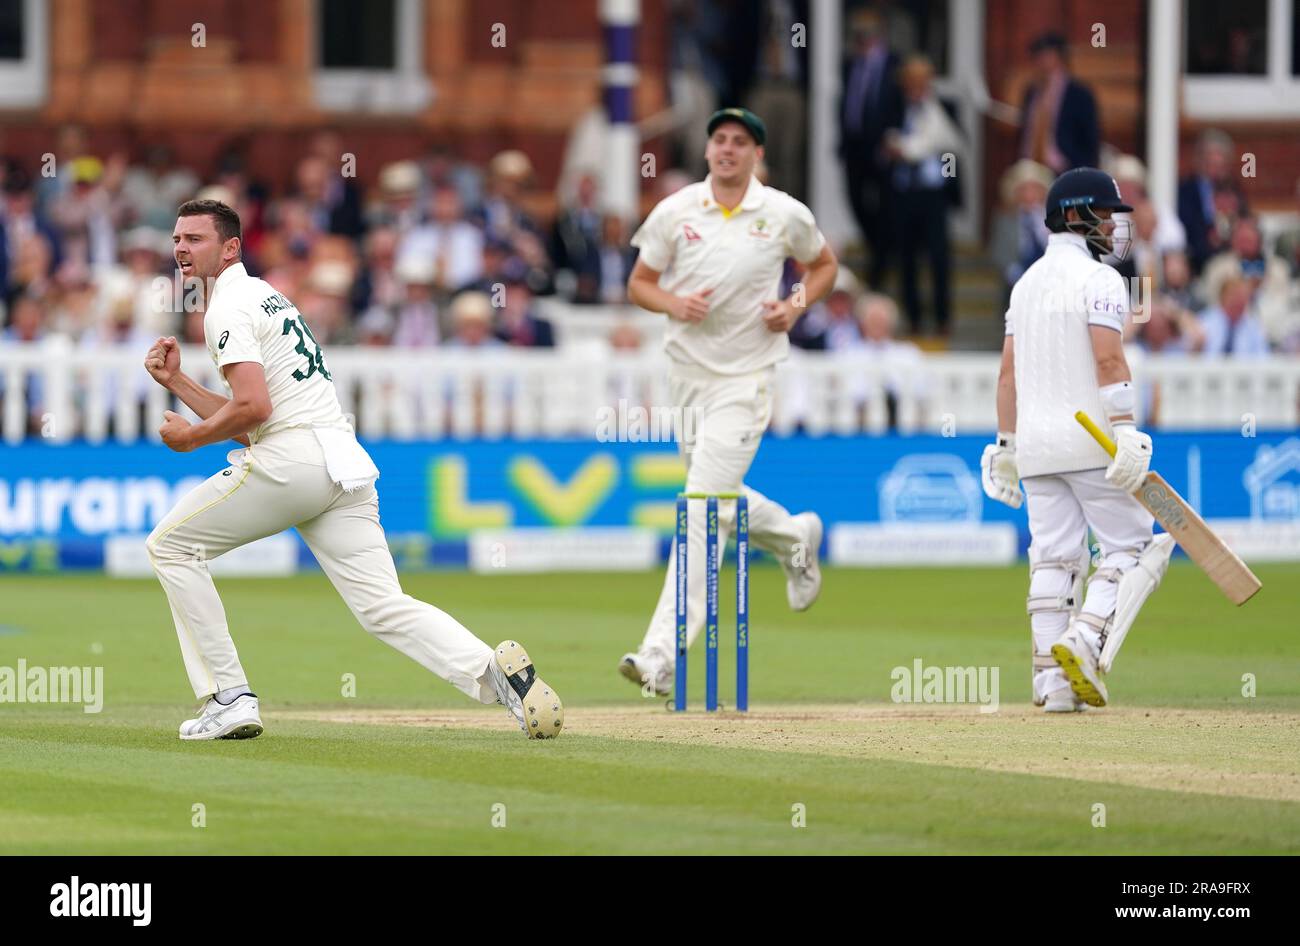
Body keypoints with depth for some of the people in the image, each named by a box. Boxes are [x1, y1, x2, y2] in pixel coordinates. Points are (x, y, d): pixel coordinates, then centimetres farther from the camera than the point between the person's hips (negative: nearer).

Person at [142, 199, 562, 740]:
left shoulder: (228, 305, -2)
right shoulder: (263, 298, 28)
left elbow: (253, 408, -15)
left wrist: (192, 437, -1)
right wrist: (175, 381, 26)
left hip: (292, 458, -9)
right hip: (344, 467, 9)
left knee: (171, 545, 7)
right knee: (383, 608, -1)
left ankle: (228, 697, 1)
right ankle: (492, 670, -25)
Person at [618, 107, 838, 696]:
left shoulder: (785, 215, -3)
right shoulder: (674, 212, 0)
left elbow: (824, 264, 15)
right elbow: (638, 284, 8)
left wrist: (797, 306, -4)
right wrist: (674, 303, -14)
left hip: (747, 376, -4)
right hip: (688, 374, 4)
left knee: (703, 513, -13)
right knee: (719, 503, 17)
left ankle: (662, 657, -18)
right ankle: (796, 538, 50)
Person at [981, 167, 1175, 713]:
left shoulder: (1026, 283, 16)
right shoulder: (1098, 279, -8)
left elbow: (1008, 371, 16)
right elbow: (1109, 361, -19)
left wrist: (1006, 445, 19)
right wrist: (1126, 434, -23)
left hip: (1035, 443, 7)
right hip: (1090, 440, -7)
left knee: (1053, 557, 6)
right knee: (1128, 545, 0)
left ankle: (1051, 678, 0)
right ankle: (1084, 644, -18)